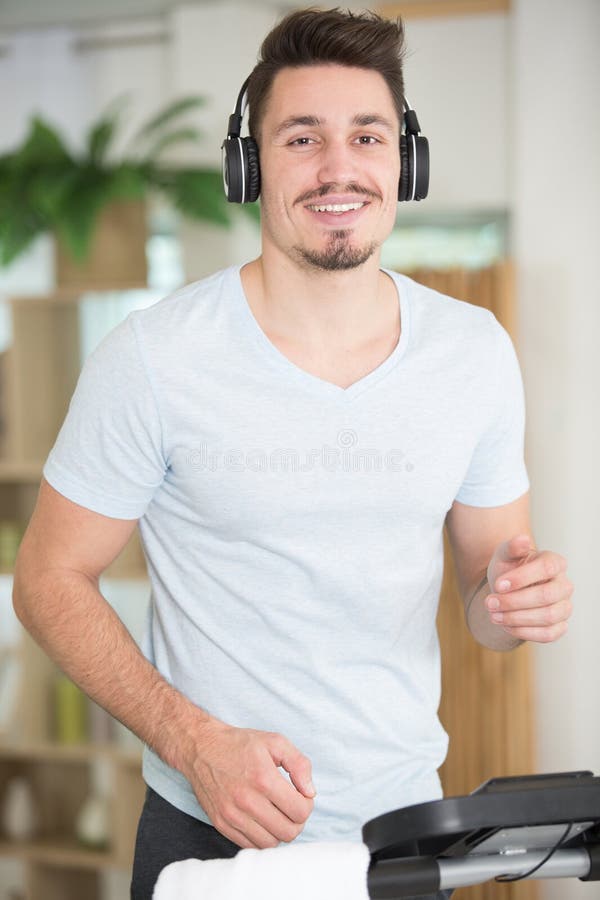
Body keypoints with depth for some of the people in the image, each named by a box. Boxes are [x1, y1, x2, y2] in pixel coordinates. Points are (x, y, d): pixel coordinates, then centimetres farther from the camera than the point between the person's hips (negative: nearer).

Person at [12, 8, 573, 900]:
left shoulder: (477, 351, -3)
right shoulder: (153, 358, -14)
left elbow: (486, 573, 8)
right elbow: (51, 578, -7)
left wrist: (515, 601, -16)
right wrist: (196, 742, -19)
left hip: (404, 821, 3)